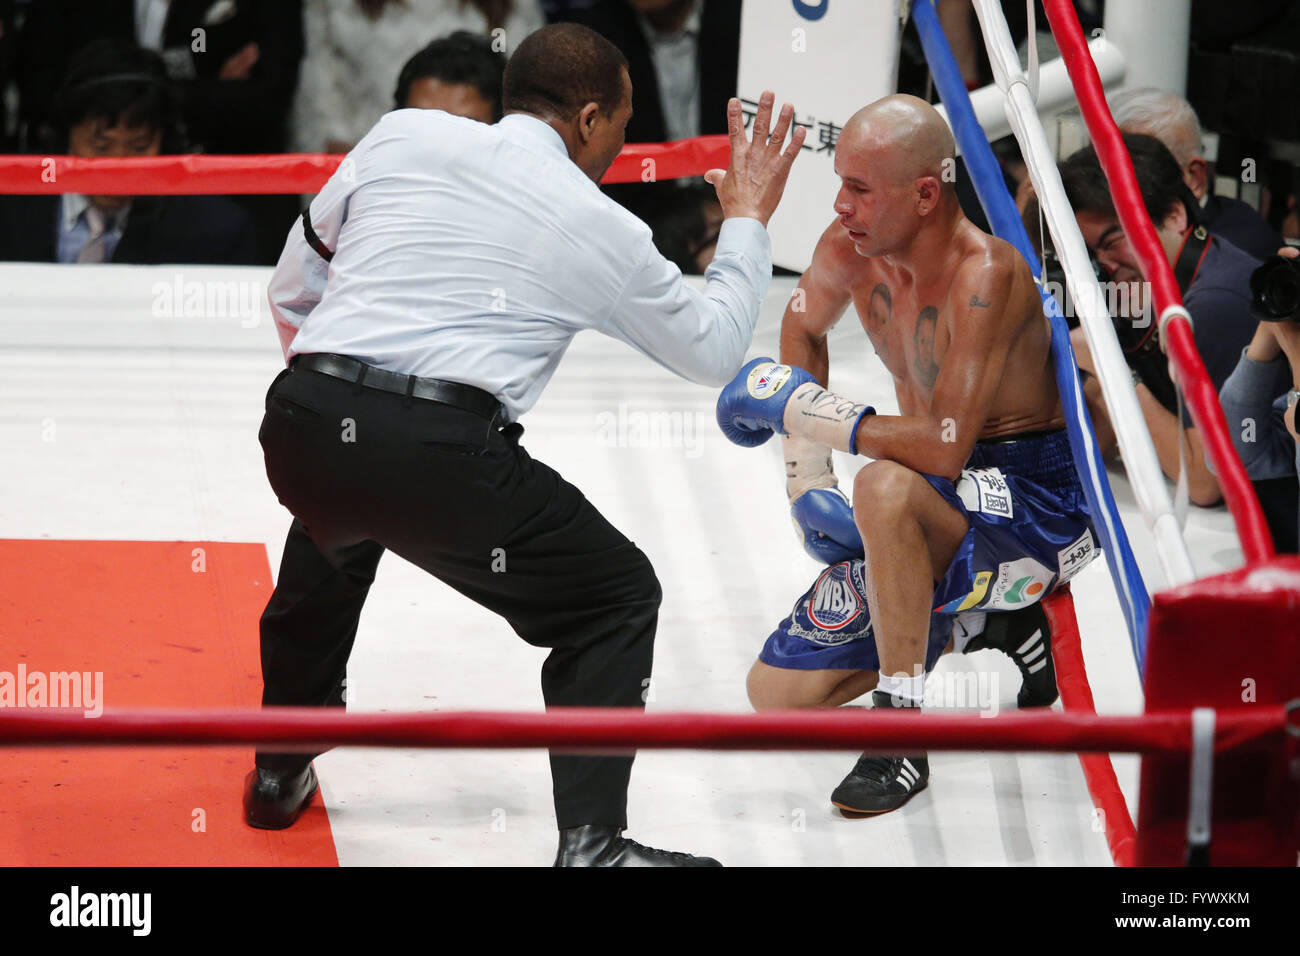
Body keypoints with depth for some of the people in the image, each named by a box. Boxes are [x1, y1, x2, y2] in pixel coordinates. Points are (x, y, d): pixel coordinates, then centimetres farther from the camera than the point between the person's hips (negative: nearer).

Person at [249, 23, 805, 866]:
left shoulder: (403, 135, 17)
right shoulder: (602, 227, 10)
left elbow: (294, 284, 24)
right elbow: (714, 351, 24)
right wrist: (747, 222, 37)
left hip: (302, 424, 5)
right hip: (443, 453, -4)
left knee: (334, 536, 39)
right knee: (618, 598, 13)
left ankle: (281, 771, 46)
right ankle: (591, 842, 1)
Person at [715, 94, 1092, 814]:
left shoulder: (984, 276, -28)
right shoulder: (851, 248, -6)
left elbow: (945, 448, -35)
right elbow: (803, 327, 18)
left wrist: (802, 410, -26)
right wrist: (806, 476, 7)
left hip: (1036, 503, -8)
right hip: (930, 512, 8)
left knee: (886, 487, -40)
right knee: (778, 692, 5)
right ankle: (984, 616, 23)